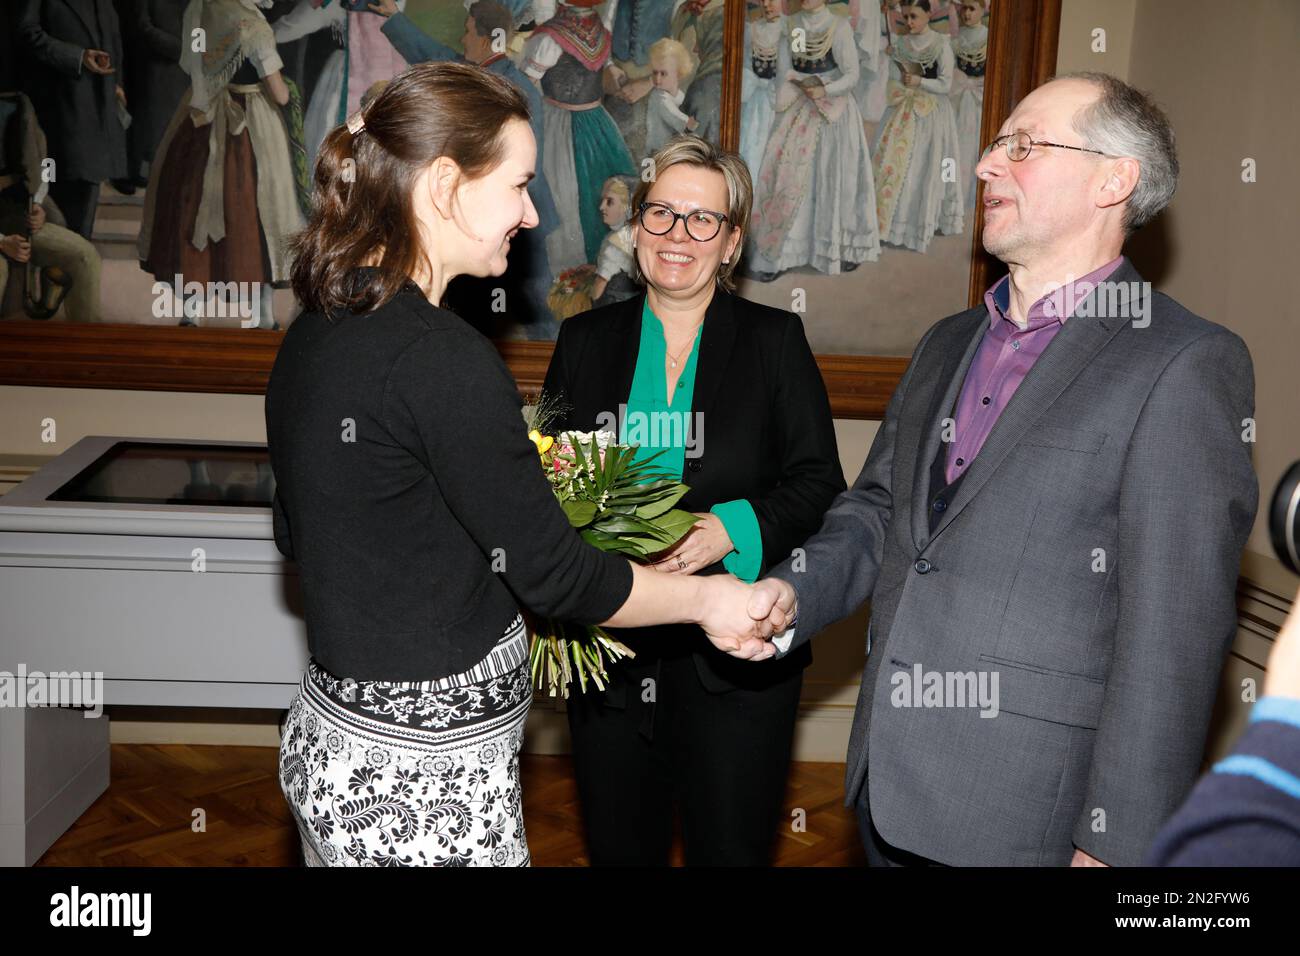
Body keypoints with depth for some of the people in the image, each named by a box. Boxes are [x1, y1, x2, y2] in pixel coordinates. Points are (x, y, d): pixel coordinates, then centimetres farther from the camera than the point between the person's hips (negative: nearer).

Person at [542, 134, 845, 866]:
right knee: (620, 849, 16)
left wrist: (729, 529, -20)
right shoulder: (585, 340, 6)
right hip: (611, 649, 2)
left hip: (737, 655, -2)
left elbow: (820, 486, -3)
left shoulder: (776, 340, 0)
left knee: (731, 850, 11)